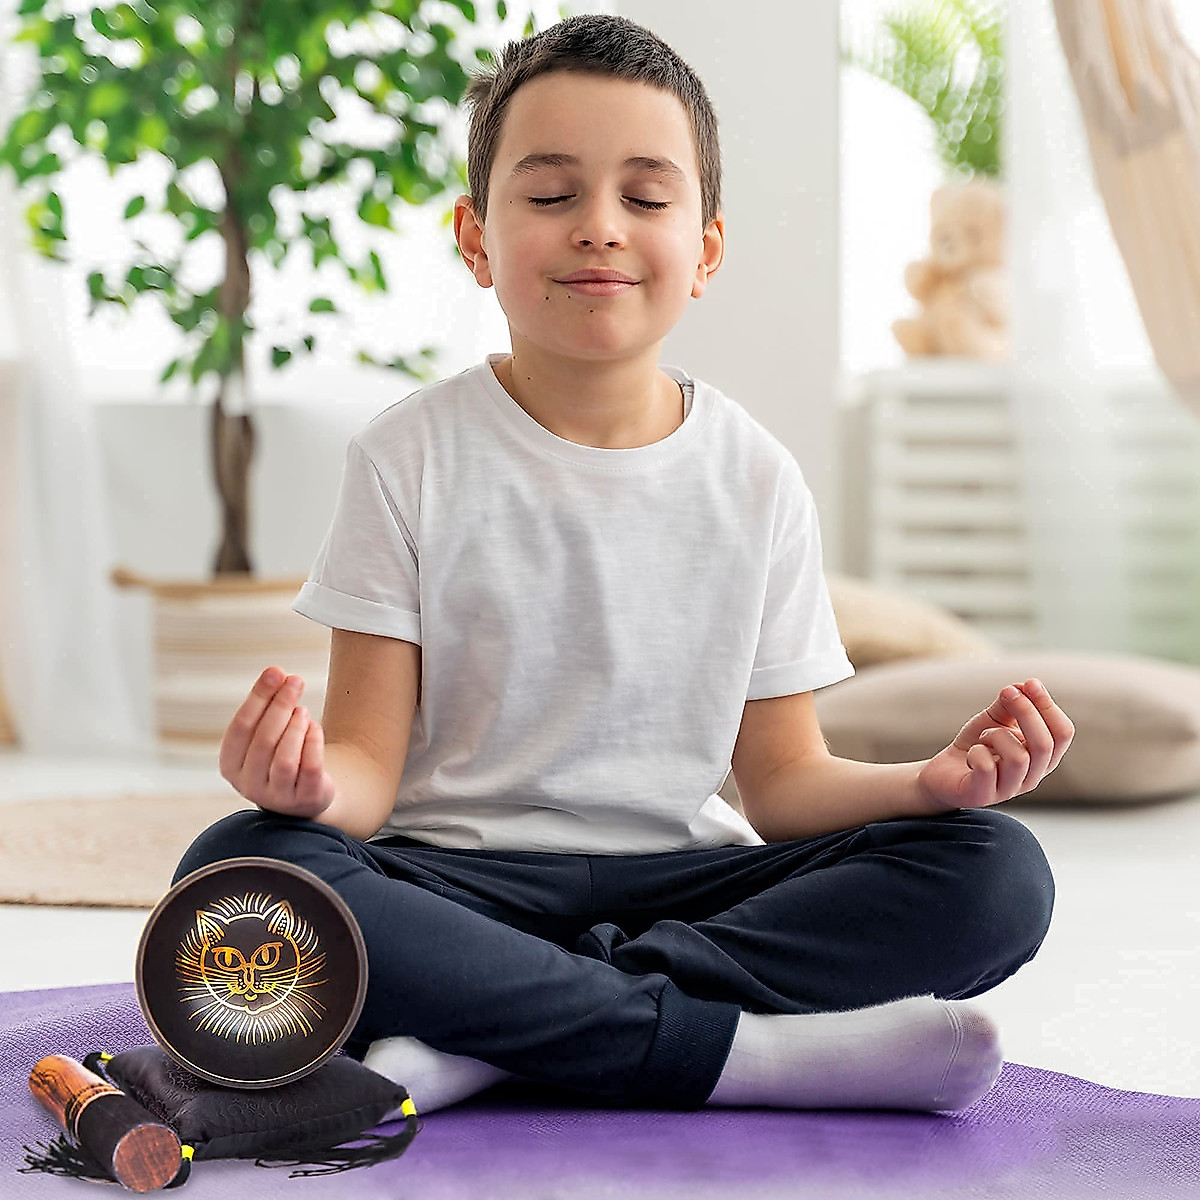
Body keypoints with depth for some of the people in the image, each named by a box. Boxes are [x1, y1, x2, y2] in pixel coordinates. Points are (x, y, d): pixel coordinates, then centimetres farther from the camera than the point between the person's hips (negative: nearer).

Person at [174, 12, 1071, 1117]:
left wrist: (929, 782, -16)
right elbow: (371, 762, -4)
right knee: (238, 869, -32)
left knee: (998, 872, -19)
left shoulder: (757, 480, 5)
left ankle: (481, 1038, -26)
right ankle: (737, 1048, -29)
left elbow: (782, 781, 5)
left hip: (681, 877, 3)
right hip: (460, 876, -2)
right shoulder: (415, 457, -1)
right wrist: (316, 782, -28)